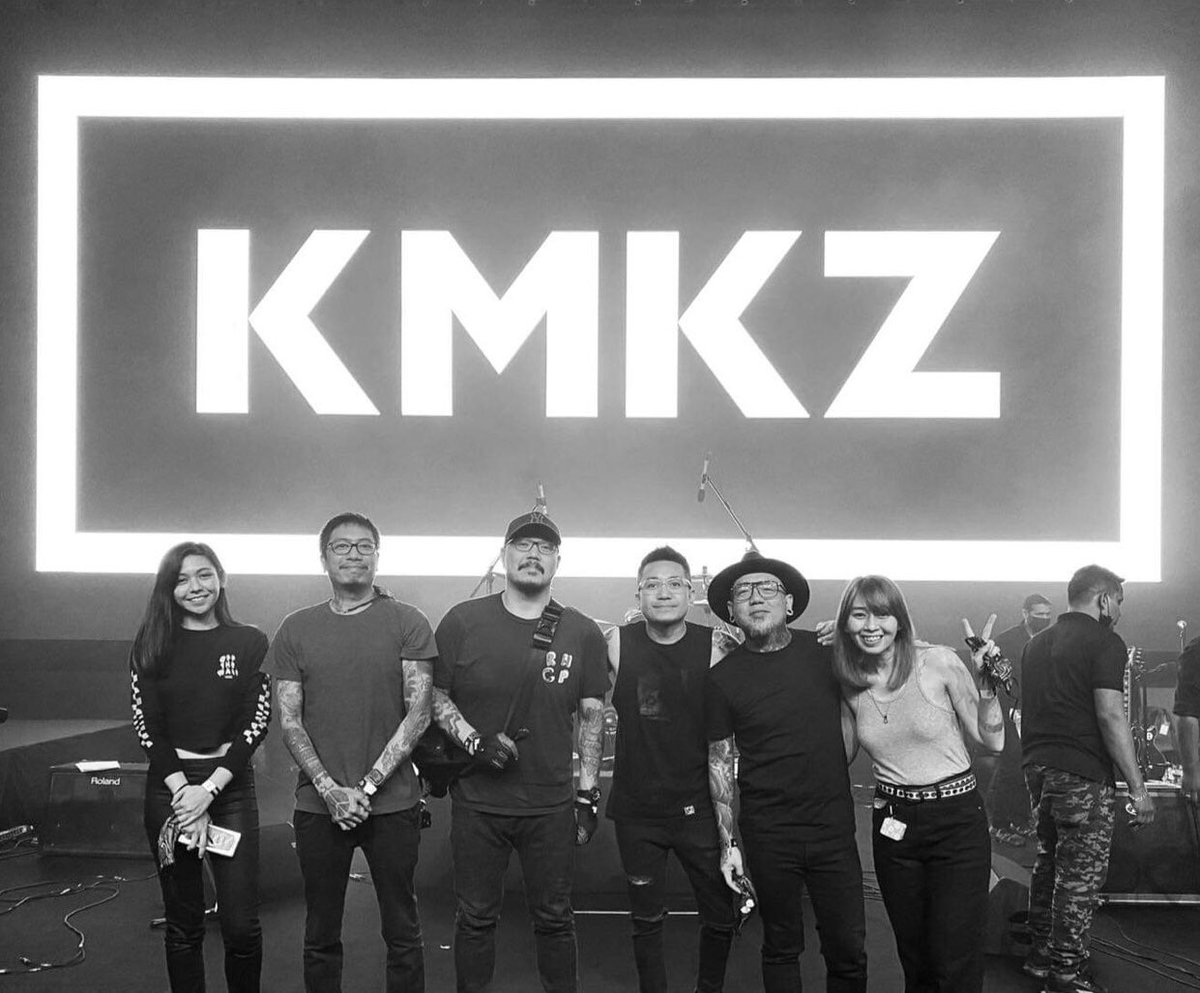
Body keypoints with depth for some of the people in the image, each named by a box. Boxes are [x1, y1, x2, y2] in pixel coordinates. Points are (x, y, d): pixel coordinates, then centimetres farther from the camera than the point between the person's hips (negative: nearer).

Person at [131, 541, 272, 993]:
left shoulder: (250, 642, 2)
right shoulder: (151, 645, 5)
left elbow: (257, 722, -3)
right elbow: (147, 726, 0)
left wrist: (208, 789, -12)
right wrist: (184, 791, -11)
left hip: (231, 783, -1)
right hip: (169, 785, 1)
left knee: (241, 924, -3)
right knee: (182, 924, 7)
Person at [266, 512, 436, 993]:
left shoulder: (407, 624, 0)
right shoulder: (295, 630, 6)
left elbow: (418, 713, -5)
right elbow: (289, 722, 3)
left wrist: (368, 786, -12)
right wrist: (330, 790, -10)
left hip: (392, 803, -2)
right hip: (319, 805, 2)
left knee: (401, 931, 8)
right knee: (321, 935, 12)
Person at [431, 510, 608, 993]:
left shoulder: (583, 633, 1)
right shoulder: (463, 621, -3)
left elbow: (592, 717, 6)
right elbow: (436, 696, 3)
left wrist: (588, 793, 2)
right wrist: (474, 740, -13)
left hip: (552, 807, 1)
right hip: (476, 801, 0)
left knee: (555, 919, 11)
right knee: (475, 918, 10)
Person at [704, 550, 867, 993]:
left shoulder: (825, 650, -1)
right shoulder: (723, 678, -3)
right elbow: (720, 764, 1)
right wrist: (728, 844, -1)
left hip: (834, 826, 1)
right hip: (768, 835, -1)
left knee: (849, 951, 5)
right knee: (781, 947, 10)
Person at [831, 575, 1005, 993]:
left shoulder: (938, 662, -10)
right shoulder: (850, 682, 1)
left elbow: (992, 740, -4)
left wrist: (987, 680, -19)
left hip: (957, 818, -4)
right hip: (893, 824, 4)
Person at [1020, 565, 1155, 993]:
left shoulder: (1037, 643, 15)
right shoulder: (1104, 643, -10)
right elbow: (1110, 716, -17)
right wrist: (1137, 786, -15)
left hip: (1037, 766, 8)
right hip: (1082, 773, -8)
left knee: (1049, 861, 18)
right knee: (1082, 873, 1)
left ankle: (1042, 953, 26)